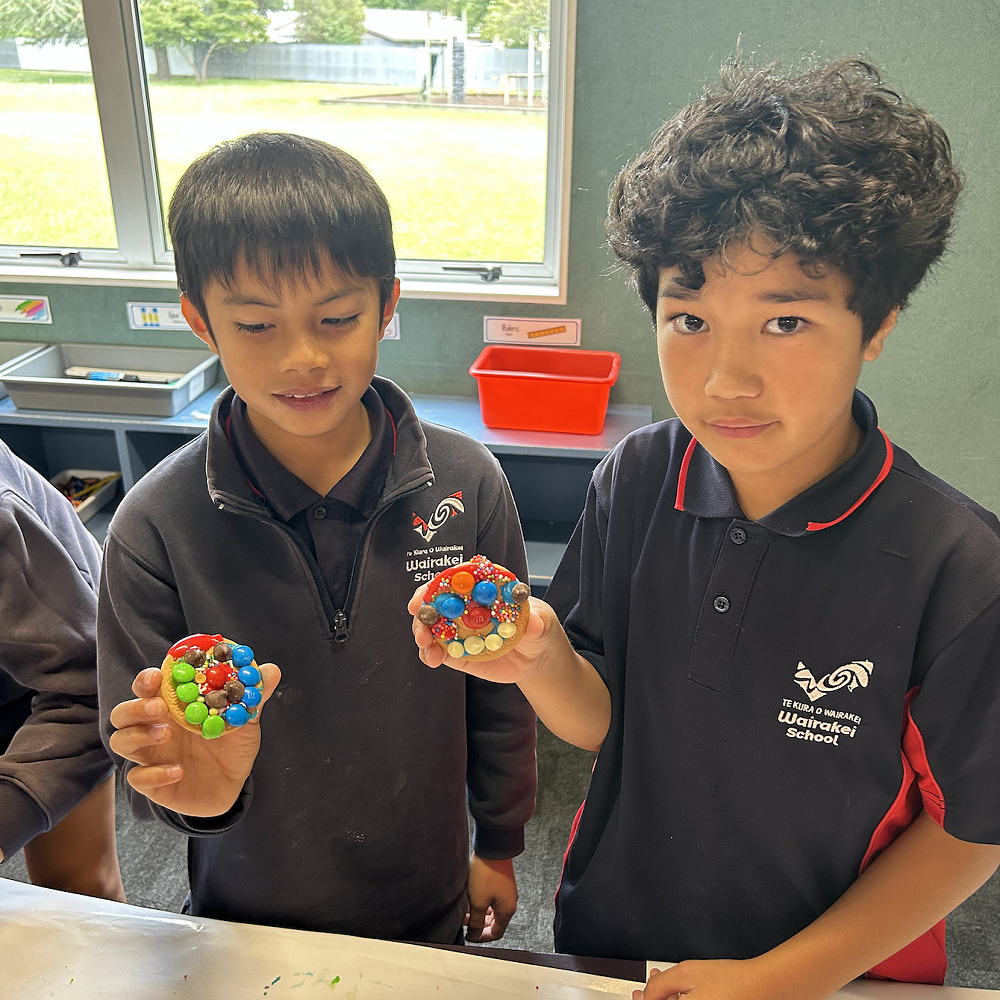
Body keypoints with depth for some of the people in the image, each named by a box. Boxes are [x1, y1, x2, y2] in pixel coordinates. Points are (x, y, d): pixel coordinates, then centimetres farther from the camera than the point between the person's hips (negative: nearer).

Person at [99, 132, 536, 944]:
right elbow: (139, 756, -11)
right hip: (250, 919, 0)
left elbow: (501, 688, -4)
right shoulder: (156, 527, -20)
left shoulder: (467, 483, -16)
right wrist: (195, 787, -32)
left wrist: (500, 845, 6)